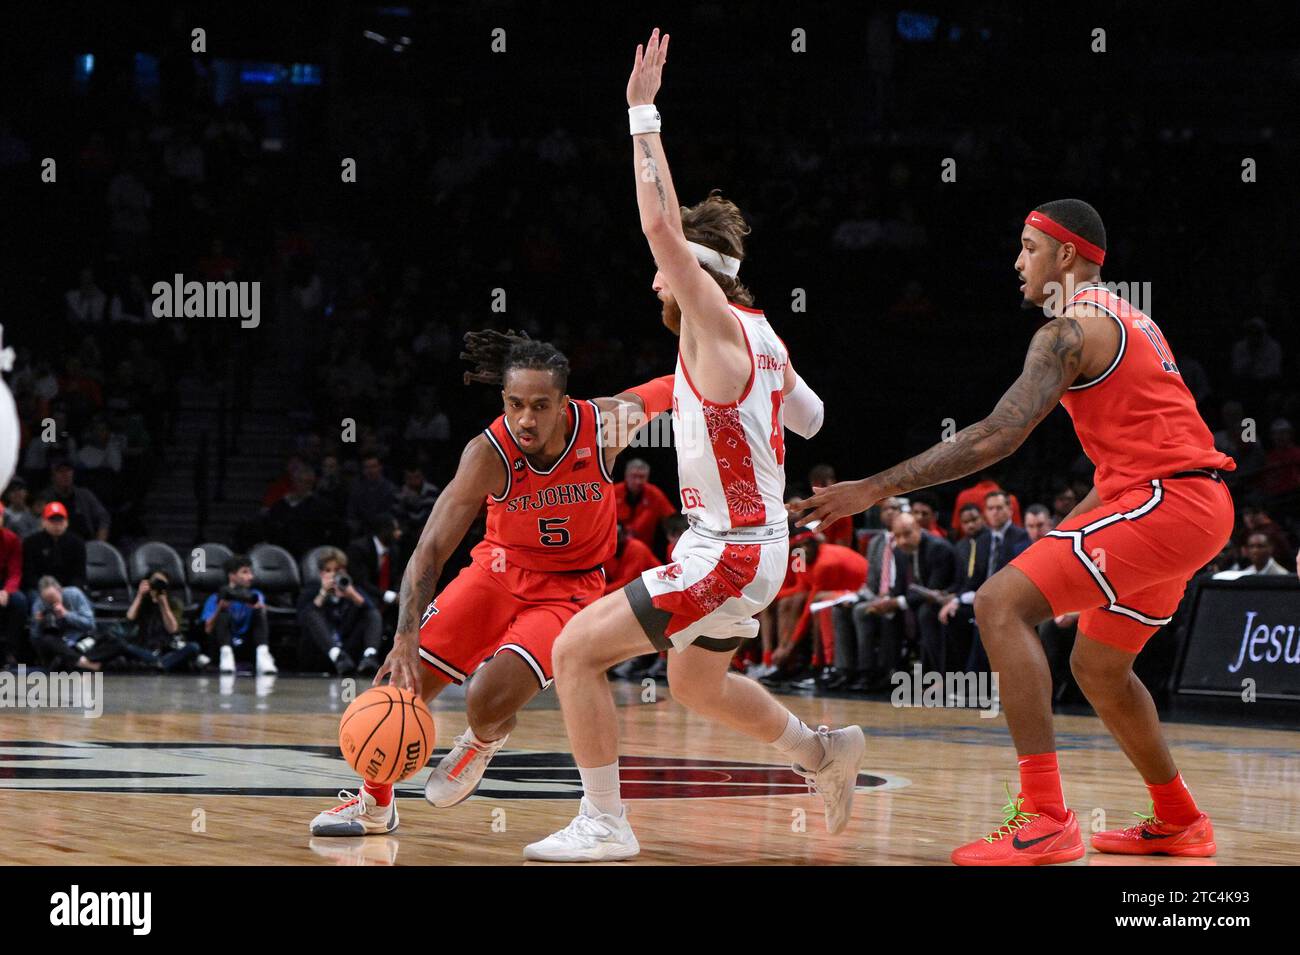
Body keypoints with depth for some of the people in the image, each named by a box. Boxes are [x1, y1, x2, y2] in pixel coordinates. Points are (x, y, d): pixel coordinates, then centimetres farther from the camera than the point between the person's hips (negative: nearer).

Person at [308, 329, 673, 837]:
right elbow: (430, 549, -30)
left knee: (489, 700, -23)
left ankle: (484, 740, 17)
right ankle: (374, 804, 24)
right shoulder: (489, 453, -25)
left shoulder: (601, 423, -23)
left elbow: (670, 389, 0)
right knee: (404, 680, -5)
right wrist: (407, 638, -41)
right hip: (500, 567, 1)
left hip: (569, 585, -1)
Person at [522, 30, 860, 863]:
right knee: (695, 684, 30)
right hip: (752, 543, 10)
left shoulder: (716, 324, -15)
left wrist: (644, 112, -21)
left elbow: (661, 224, -25)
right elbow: (810, 418, 25)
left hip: (729, 554, -10)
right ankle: (826, 754, 38)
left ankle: (605, 824, -6)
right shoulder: (758, 333, 10)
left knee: (576, 649, -9)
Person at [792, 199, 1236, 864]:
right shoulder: (1126, 322, 22)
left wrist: (876, 489, -19)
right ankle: (1179, 822, 35)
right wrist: (1069, 527, 27)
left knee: (1002, 603, -17)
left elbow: (997, 437, -19)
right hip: (1198, 506, 10)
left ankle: (1044, 819, -25)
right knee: (1098, 668, 24)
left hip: (1164, 504, -10)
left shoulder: (1072, 330, -9)